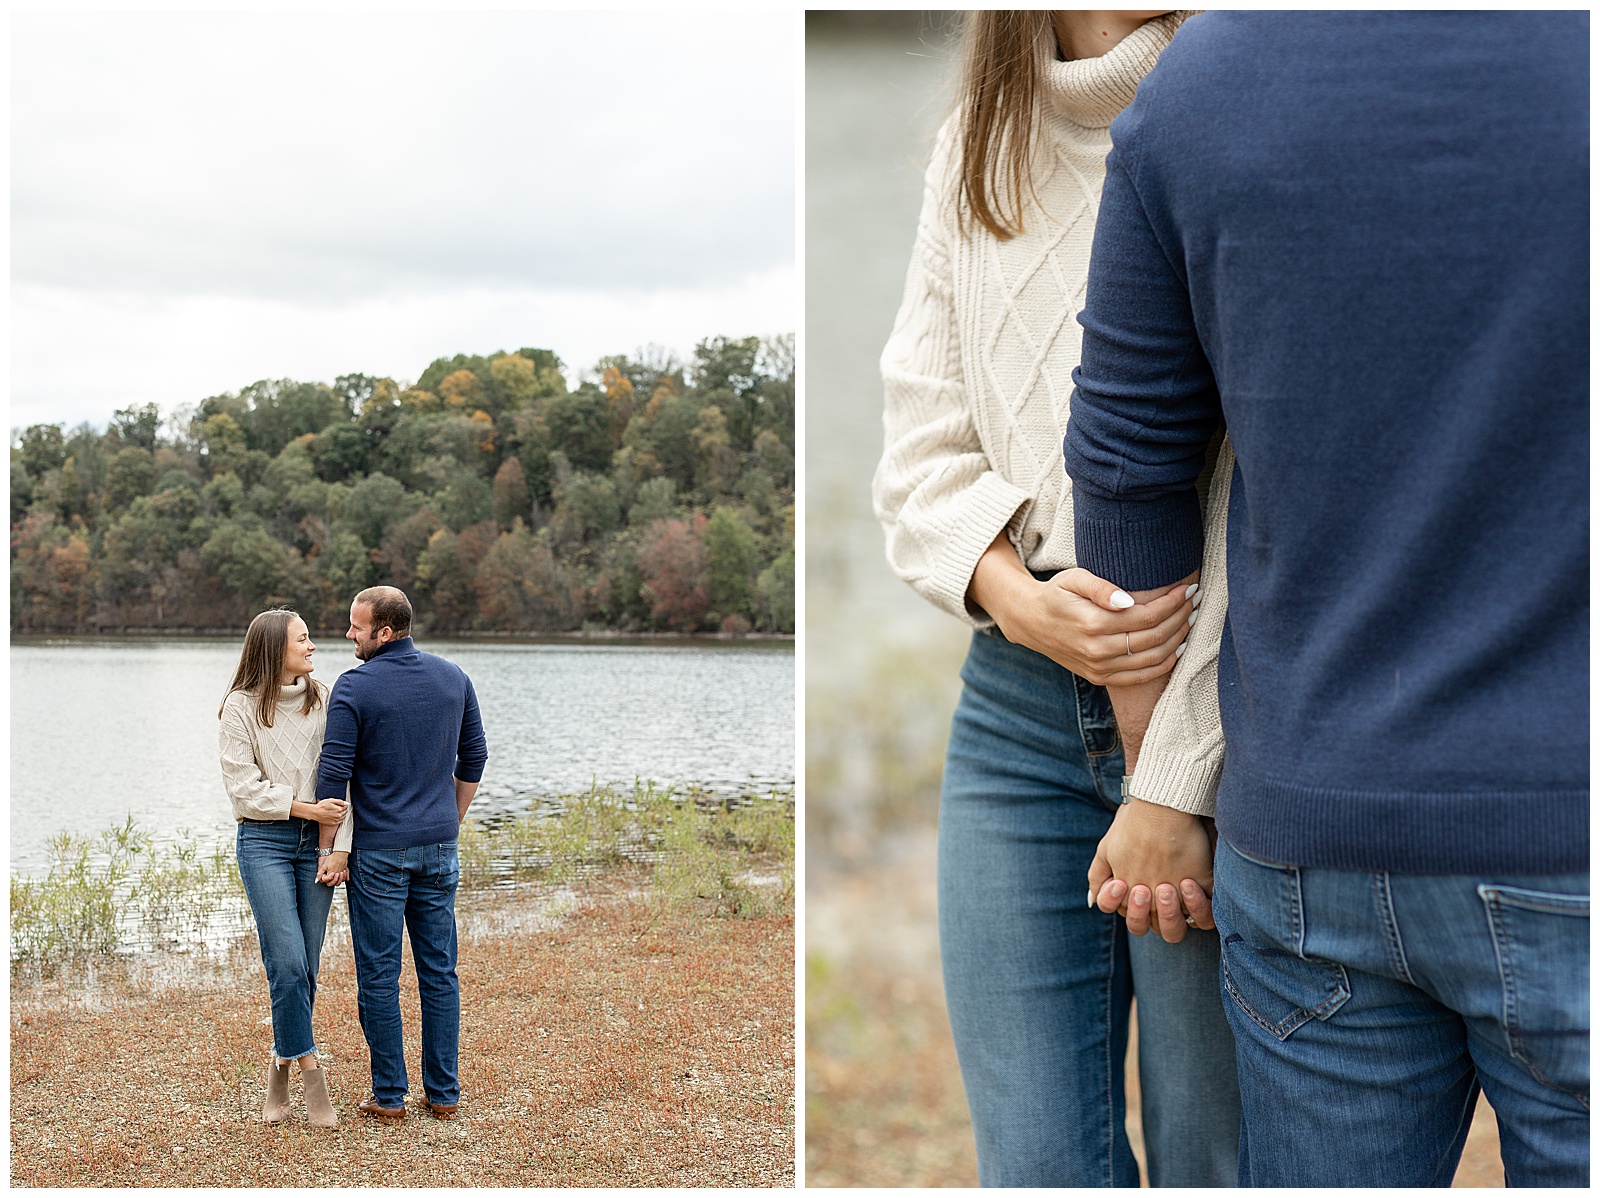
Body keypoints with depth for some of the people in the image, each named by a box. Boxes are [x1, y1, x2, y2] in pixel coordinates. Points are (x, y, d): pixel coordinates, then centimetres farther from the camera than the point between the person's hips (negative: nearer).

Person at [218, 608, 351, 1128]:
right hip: (264, 841, -3)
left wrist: (336, 847, -6)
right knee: (288, 964, -12)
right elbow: (244, 787, -6)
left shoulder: (322, 700, 8)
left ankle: (282, 1066, 19)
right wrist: (307, 808, -14)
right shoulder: (241, 707, -1)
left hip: (314, 841, 3)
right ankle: (311, 1073, -2)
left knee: (306, 968, 4)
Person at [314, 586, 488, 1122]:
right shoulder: (453, 677, 4)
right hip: (438, 847, 5)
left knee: (378, 976, 4)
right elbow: (473, 758, 12)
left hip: (378, 851, -4)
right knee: (439, 971, 10)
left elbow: (334, 774, -12)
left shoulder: (354, 687, -11)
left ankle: (389, 1095, 9)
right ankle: (443, 1092, 14)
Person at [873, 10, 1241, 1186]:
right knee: (1034, 1168, 7)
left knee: (1216, 1164, 4)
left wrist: (1185, 785, -16)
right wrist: (1019, 601, -10)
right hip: (1020, 704, 4)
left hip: (1224, 698, -4)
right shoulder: (975, 145, 13)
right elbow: (922, 449, 11)